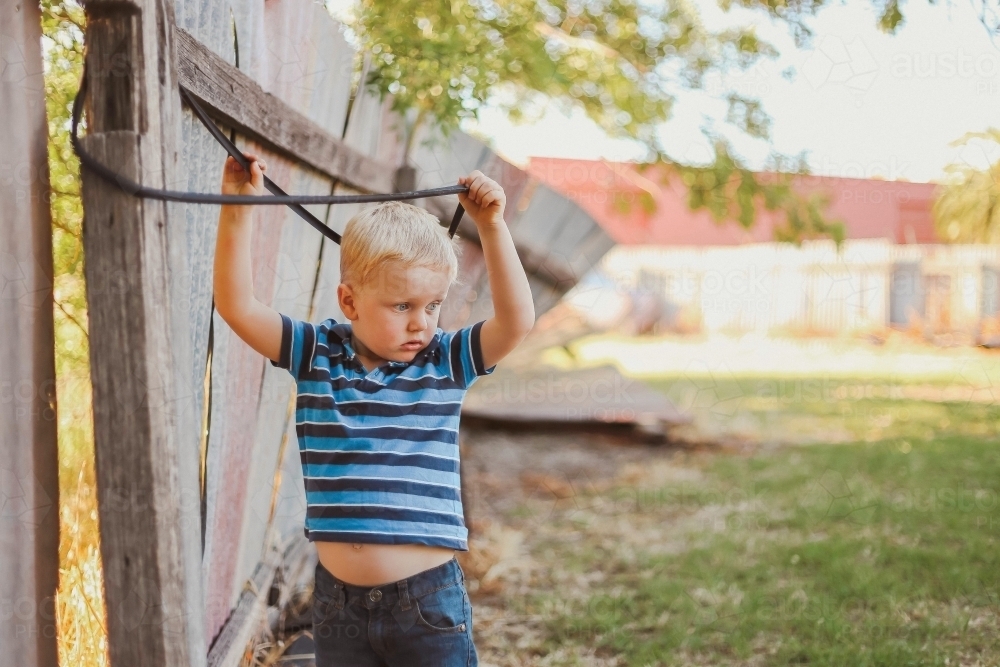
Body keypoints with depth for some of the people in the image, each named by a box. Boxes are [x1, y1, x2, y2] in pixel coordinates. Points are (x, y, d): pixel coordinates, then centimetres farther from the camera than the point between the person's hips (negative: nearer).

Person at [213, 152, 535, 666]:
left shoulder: (446, 362, -3)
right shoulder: (316, 355, -1)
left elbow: (516, 320, -16)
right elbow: (237, 307, -7)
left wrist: (492, 227, -21)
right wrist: (236, 213, -14)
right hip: (338, 599, 2)